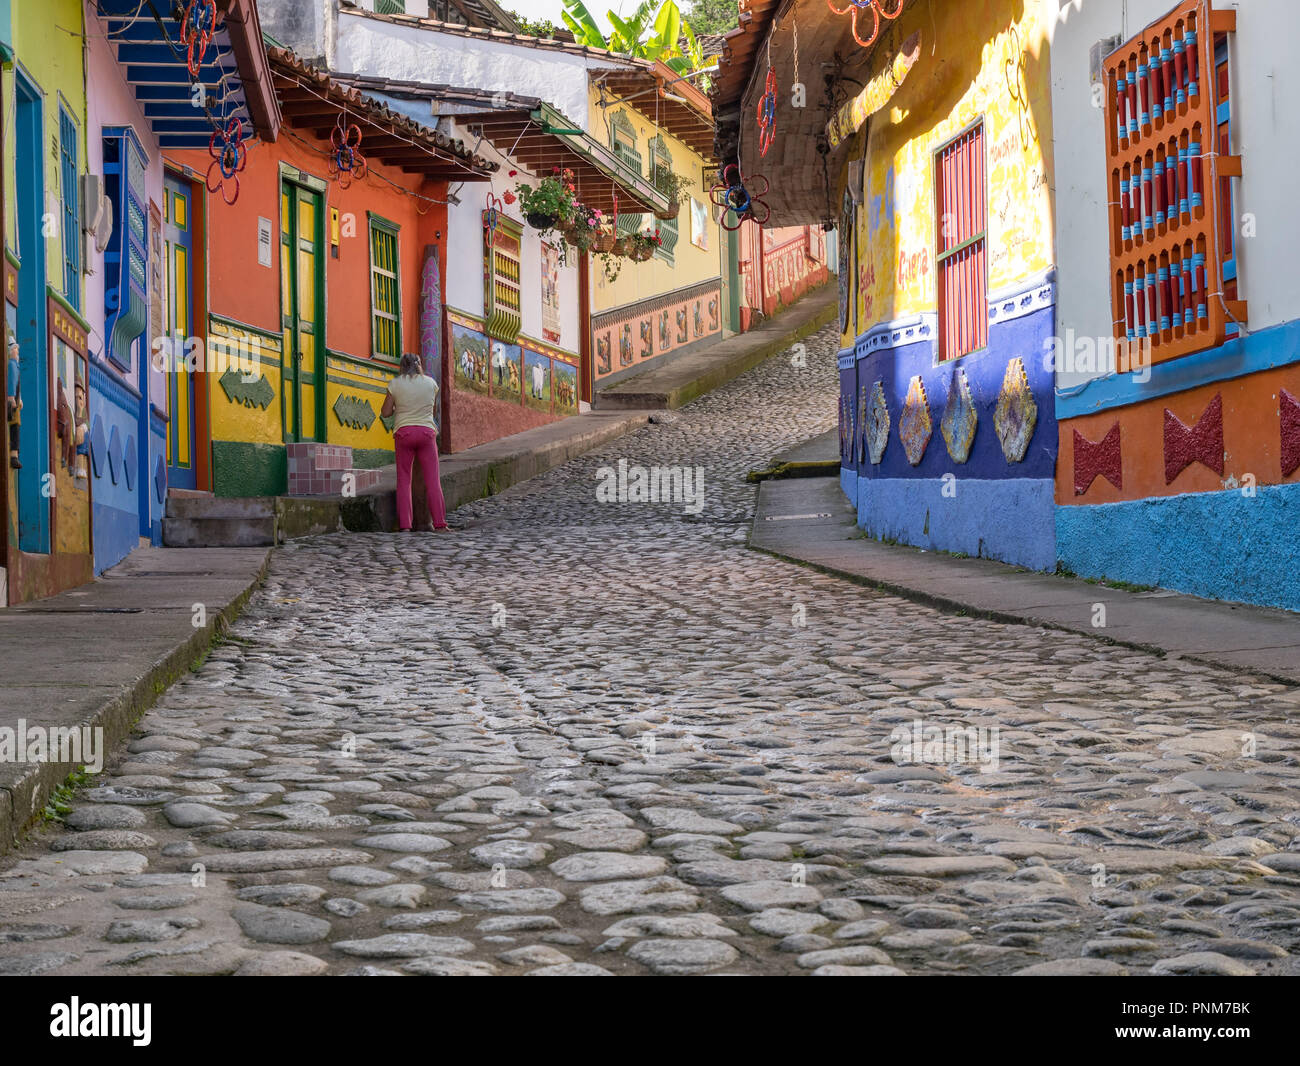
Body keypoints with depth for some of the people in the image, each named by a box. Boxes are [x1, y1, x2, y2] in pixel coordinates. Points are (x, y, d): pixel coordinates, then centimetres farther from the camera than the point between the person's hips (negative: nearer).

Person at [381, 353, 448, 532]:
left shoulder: (395, 384, 1)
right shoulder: (431, 383, 6)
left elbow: (385, 412, 3)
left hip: (404, 432, -1)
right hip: (426, 431, 1)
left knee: (403, 480, 3)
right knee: (432, 480, 1)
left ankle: (404, 524, -5)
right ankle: (439, 523, -5)